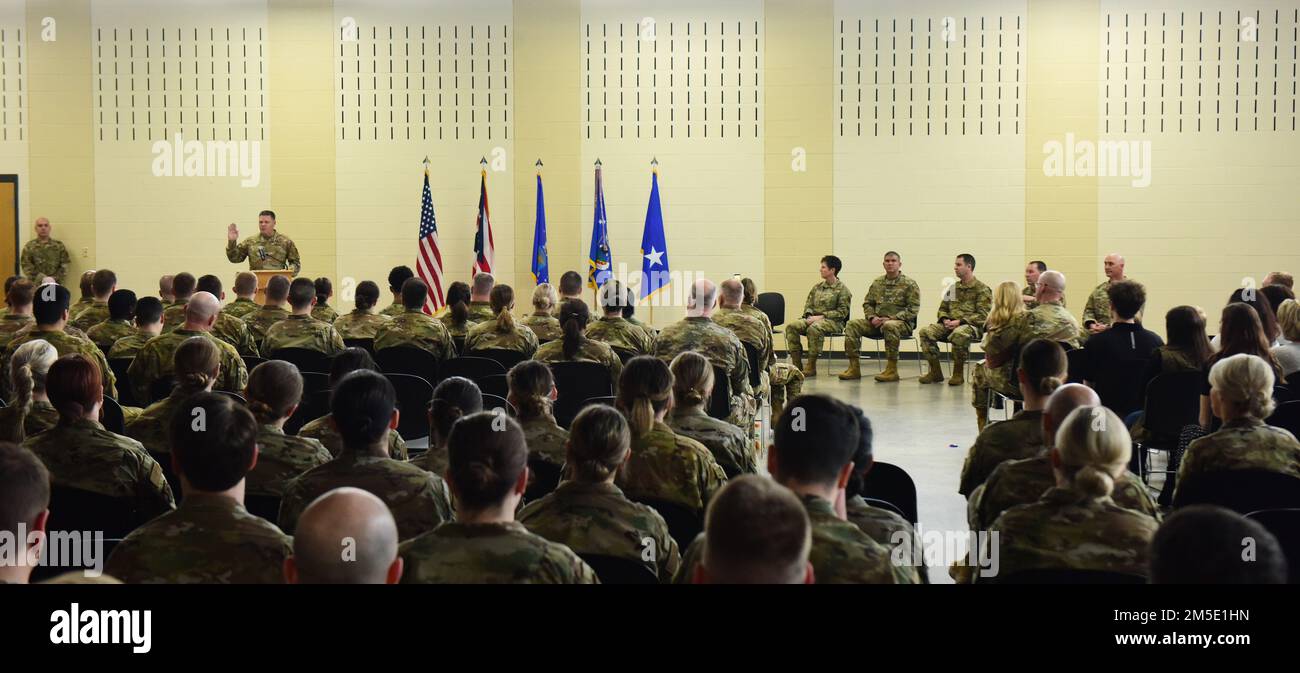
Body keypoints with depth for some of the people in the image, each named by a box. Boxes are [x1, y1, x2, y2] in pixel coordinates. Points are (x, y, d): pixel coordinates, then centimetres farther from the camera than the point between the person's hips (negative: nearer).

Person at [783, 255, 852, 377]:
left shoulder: (842, 289, -2)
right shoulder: (817, 287, 17)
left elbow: (842, 312, -9)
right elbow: (808, 305, 19)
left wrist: (821, 316, -16)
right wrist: (809, 316, -4)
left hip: (833, 322, -6)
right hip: (814, 319, 6)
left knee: (814, 328, -39)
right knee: (791, 326, -21)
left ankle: (811, 366, -30)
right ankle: (797, 364, -22)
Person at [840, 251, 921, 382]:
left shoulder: (909, 284, 0)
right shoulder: (877, 283, 16)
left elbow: (913, 308, -8)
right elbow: (867, 303, 19)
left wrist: (890, 319, -17)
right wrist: (872, 317, -4)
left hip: (902, 323, -5)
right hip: (877, 322, 5)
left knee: (889, 326, -41)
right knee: (852, 324, -16)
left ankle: (892, 370, -32)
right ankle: (854, 368, -17)